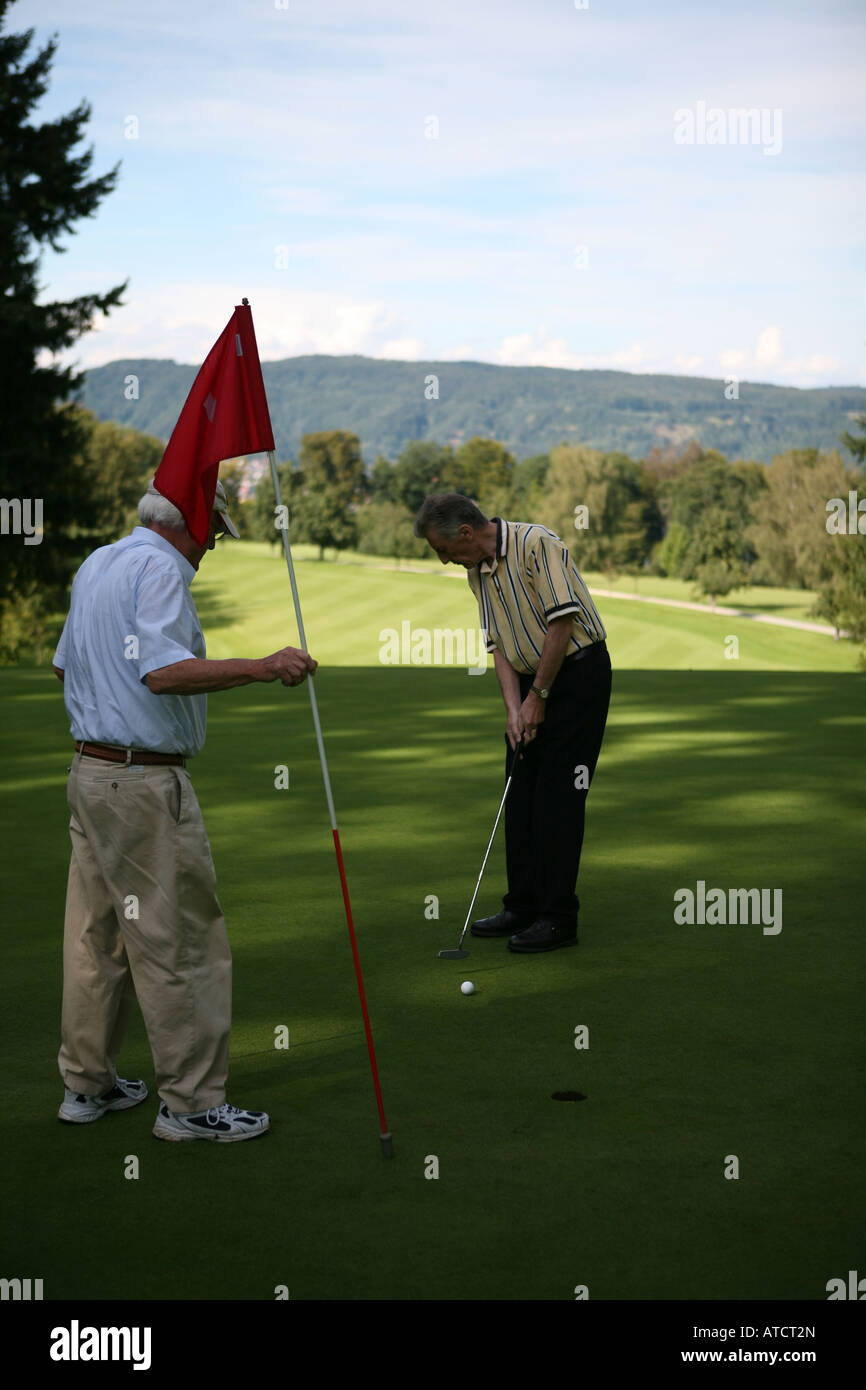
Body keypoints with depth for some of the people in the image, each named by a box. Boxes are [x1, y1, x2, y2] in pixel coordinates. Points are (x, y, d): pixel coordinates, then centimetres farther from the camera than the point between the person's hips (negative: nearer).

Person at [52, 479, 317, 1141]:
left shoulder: (95, 564, 16)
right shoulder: (159, 568, -14)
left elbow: (65, 663, 25)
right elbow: (163, 670, -28)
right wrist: (263, 666, -27)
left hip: (90, 769, 10)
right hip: (145, 782, -10)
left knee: (96, 935, 15)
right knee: (181, 943, -4)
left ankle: (88, 1083, 24)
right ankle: (191, 1103, 2)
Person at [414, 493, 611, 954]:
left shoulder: (536, 544, -18)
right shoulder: (478, 573, 8)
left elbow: (561, 621, -22)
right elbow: (500, 645, 8)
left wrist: (537, 696, -15)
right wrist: (514, 708, -5)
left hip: (577, 671, -8)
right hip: (533, 681, 8)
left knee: (558, 798, -8)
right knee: (521, 798, 9)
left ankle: (558, 917, -2)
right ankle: (524, 906, 18)